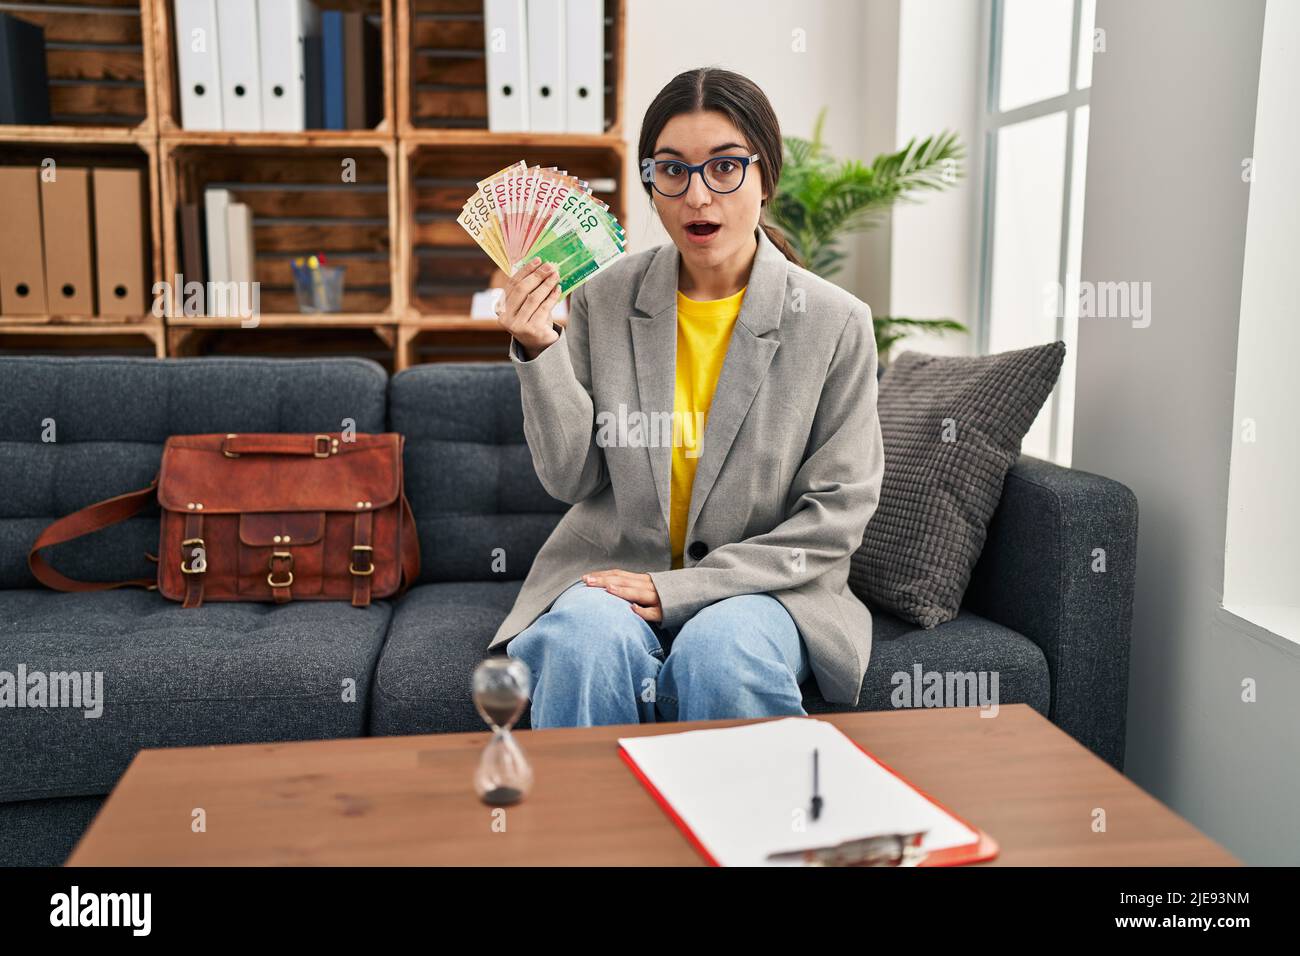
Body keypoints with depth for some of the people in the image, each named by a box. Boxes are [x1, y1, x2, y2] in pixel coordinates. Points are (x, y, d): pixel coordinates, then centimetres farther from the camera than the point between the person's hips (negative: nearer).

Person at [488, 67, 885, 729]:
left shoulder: (836, 323, -7)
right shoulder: (603, 300, 0)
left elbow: (834, 517, -7)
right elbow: (572, 479, 1)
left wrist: (680, 590, -14)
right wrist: (539, 353, -15)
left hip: (759, 583, -1)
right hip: (612, 573, 1)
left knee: (720, 653, -32)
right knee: (589, 640, -31)